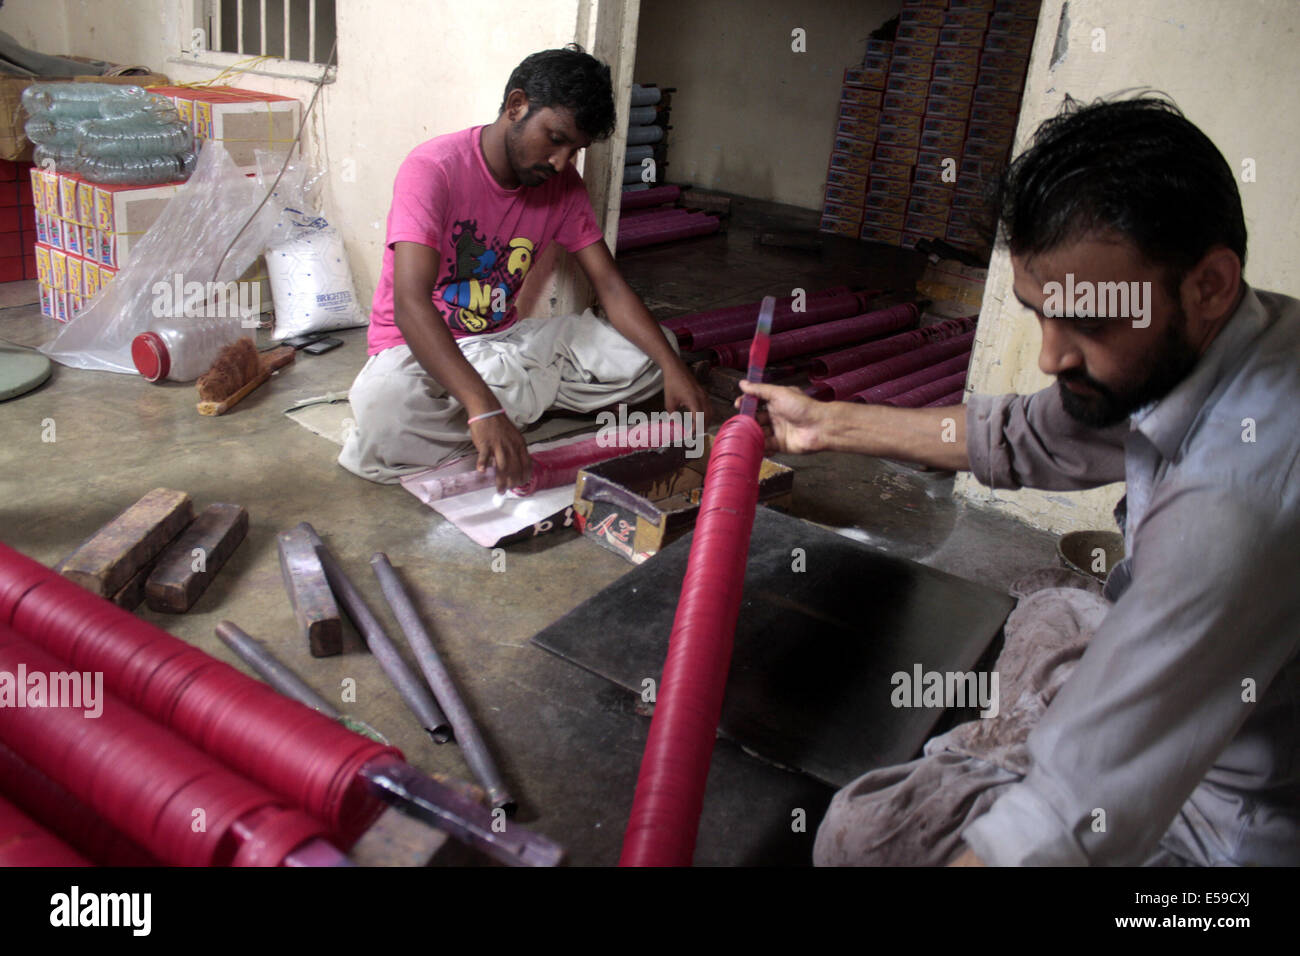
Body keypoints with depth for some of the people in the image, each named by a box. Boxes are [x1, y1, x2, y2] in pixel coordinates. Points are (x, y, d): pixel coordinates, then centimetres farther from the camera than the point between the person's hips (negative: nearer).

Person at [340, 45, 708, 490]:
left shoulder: (562, 185, 0)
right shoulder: (434, 169, -20)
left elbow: (609, 285, -2)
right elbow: (410, 303, -33)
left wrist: (672, 367, -20)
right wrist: (483, 408, -47)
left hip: (505, 341, 6)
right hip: (419, 348, -6)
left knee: (647, 355, -9)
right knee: (382, 405, -41)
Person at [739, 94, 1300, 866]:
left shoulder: (1235, 501, -39)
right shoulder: (1186, 344, -9)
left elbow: (1068, 826, -38)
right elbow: (1023, 438, 8)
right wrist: (829, 423, 14)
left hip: (1227, 822, -8)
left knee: (866, 830, -9)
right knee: (1047, 610, 28)